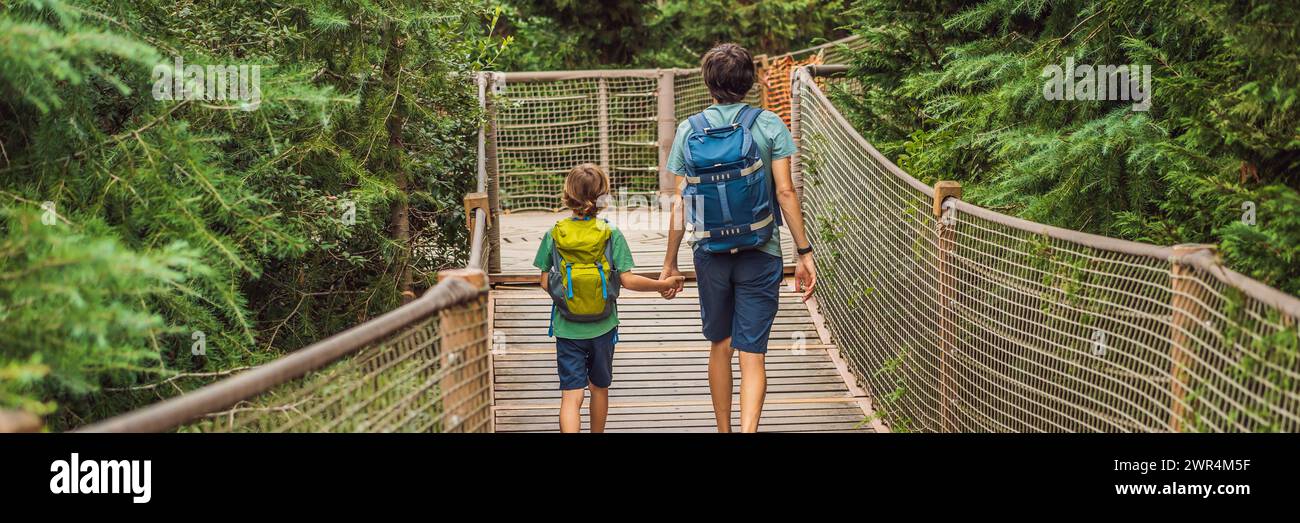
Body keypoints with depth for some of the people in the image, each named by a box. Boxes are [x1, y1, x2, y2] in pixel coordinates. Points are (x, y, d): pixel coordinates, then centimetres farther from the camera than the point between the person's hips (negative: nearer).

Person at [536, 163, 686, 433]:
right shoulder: (612, 235, -9)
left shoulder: (554, 235, -6)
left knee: (571, 394, -5)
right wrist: (663, 284, 0)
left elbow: (545, 283, -3)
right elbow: (628, 280, -13)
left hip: (567, 329, -1)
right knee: (599, 387, 21)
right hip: (602, 327, 1)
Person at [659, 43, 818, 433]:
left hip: (710, 254, 2)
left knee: (720, 346, 18)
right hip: (760, 254, -2)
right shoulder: (769, 125, -3)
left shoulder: (689, 131, 0)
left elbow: (679, 204, 1)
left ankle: (724, 430, 28)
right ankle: (748, 430, -18)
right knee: (752, 353, -1)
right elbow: (785, 192, -7)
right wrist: (804, 252, -3)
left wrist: (670, 263, 8)